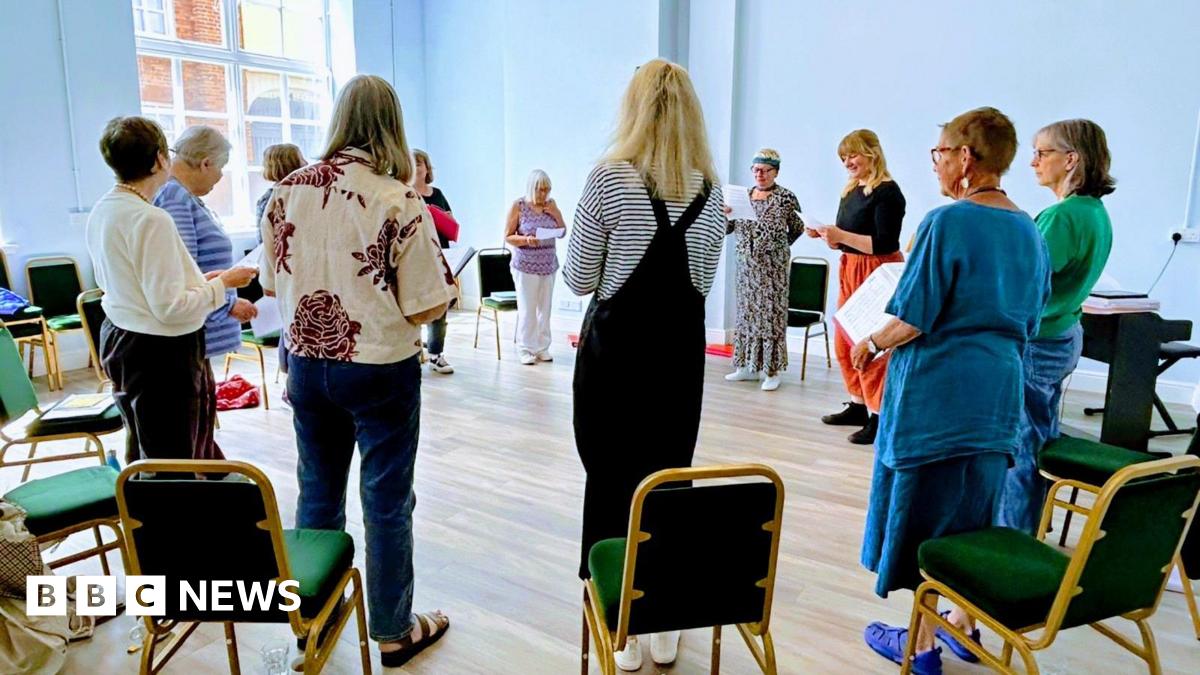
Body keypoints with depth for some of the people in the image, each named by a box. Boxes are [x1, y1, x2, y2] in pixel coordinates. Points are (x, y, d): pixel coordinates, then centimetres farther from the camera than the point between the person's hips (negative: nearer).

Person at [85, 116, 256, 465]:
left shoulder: (101, 210, 5)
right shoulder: (151, 220, -22)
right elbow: (171, 307, -23)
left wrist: (197, 279, 14)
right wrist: (222, 283, -11)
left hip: (119, 335, 9)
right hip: (159, 352, -9)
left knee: (143, 455, 22)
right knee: (171, 461, 3)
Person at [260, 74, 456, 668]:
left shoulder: (287, 192, -3)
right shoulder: (399, 202, -17)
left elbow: (273, 283, 7)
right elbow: (424, 308, -15)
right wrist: (449, 287, 6)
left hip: (306, 365, 4)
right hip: (380, 370, -4)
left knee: (317, 496, 18)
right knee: (387, 503, 9)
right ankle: (393, 633, 26)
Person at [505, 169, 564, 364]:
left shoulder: (551, 204, 7)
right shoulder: (518, 206, -5)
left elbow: (562, 232, 9)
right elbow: (507, 237, -6)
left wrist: (555, 213, -6)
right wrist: (526, 240, -24)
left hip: (548, 265, 4)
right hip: (526, 266, -4)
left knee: (545, 308, 6)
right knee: (527, 309, -3)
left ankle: (542, 347, 15)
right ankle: (526, 349, 6)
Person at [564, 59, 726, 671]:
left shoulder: (609, 178, -10)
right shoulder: (710, 188, 4)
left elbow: (578, 280, -5)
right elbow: (702, 282, 12)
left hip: (615, 345, -4)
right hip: (680, 348, 4)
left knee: (611, 481, 7)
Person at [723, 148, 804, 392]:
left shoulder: (786, 197, -5)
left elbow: (798, 229, 4)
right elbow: (728, 227, 10)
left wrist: (775, 246, 9)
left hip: (773, 266, -5)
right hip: (746, 264, 5)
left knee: (771, 313, -3)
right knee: (746, 311, 9)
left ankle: (771, 371, 4)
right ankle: (748, 365, 19)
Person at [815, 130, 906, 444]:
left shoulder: (887, 192, -12)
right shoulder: (851, 190, 12)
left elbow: (884, 245, -20)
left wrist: (841, 235, -22)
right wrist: (827, 236, 1)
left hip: (876, 274, -9)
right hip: (850, 271, 9)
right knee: (844, 343, 11)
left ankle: (879, 417, -1)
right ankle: (859, 405, 23)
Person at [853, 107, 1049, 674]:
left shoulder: (948, 222, -16)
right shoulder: (1029, 231, 7)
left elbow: (912, 320, -17)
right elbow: (1028, 322, 14)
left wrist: (871, 343, 0)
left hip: (935, 394, -7)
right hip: (997, 394, 7)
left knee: (921, 514, 5)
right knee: (973, 512, 19)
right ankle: (963, 626, 33)